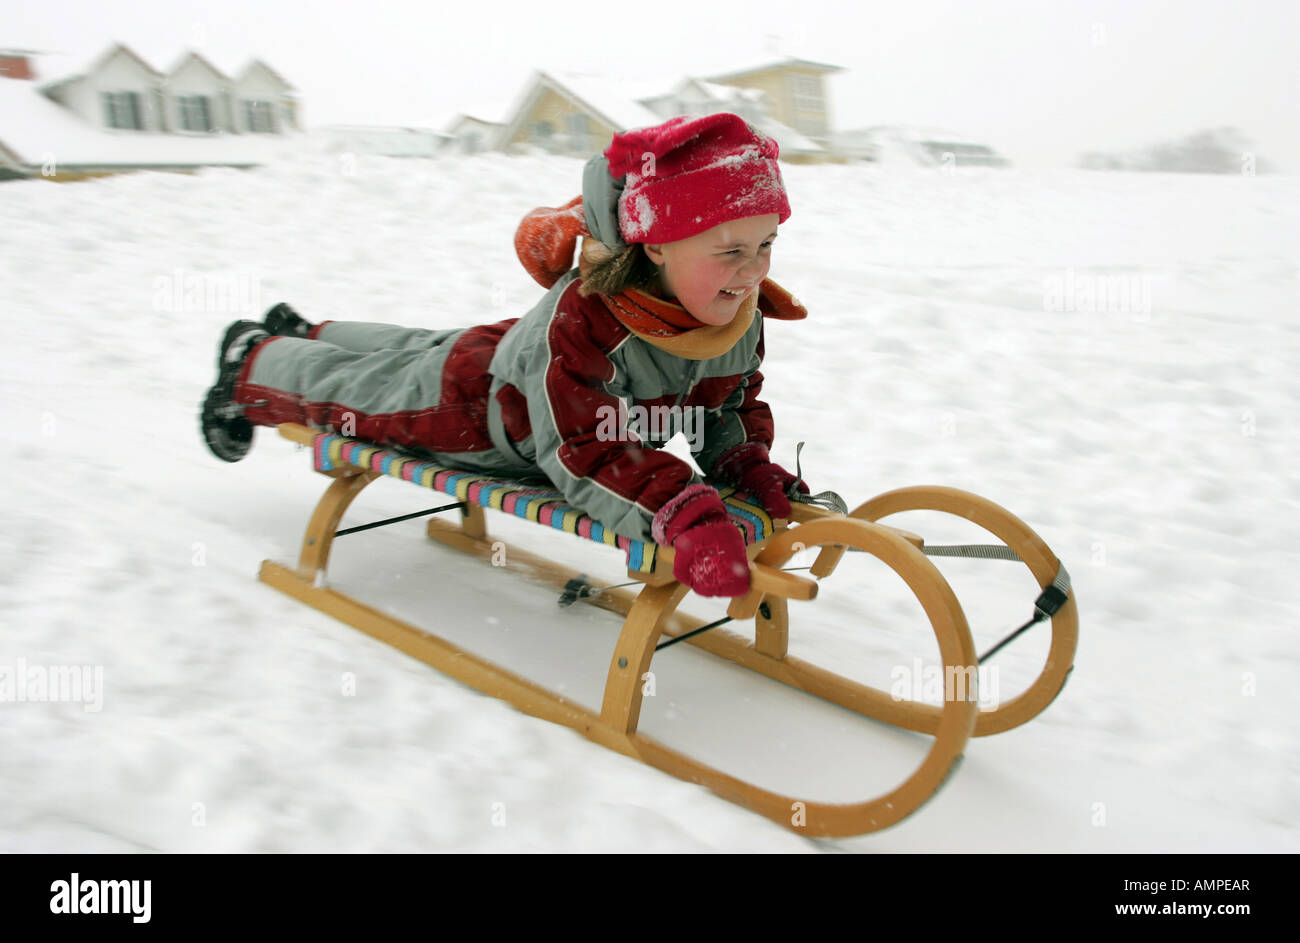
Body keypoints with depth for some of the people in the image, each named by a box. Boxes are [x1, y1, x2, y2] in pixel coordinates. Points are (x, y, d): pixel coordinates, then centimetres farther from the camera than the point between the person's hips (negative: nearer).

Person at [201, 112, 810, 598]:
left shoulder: (742, 316, -23)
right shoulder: (584, 318, -47)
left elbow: (730, 403, -7)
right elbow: (581, 453, -46)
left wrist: (748, 464, -27)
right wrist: (682, 516, -58)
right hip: (470, 407, -7)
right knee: (356, 386, 20)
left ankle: (305, 336, 63)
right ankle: (252, 364, 52)